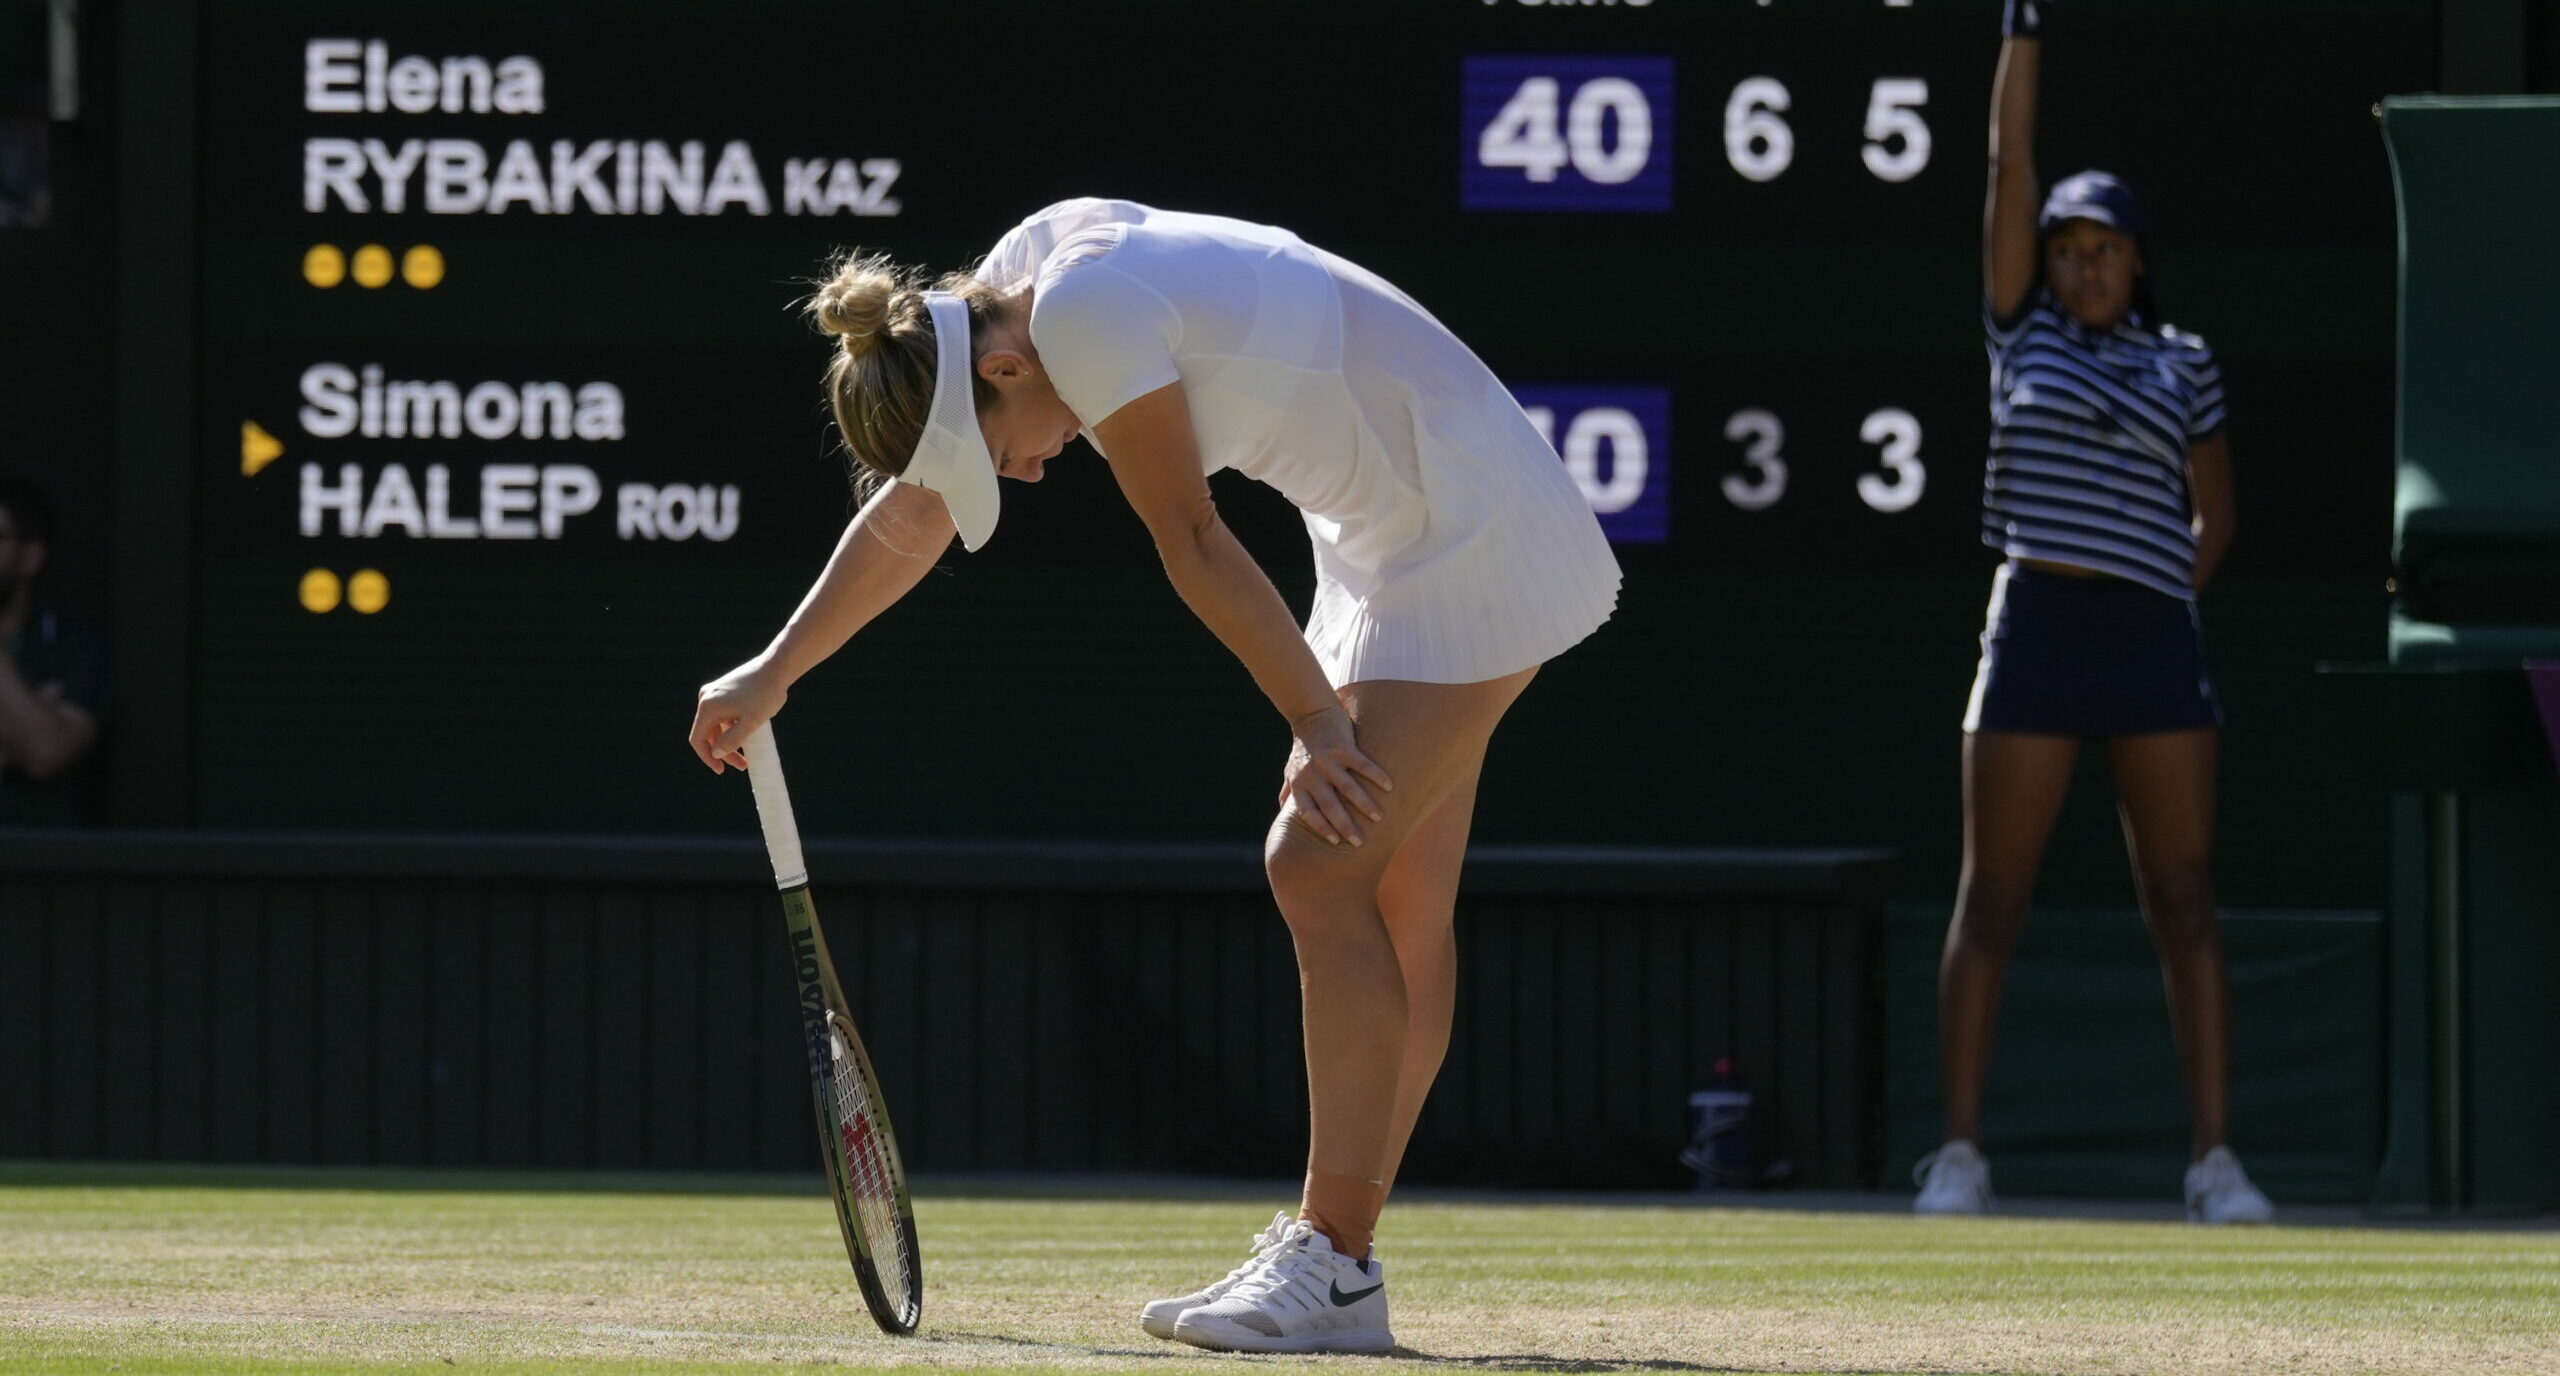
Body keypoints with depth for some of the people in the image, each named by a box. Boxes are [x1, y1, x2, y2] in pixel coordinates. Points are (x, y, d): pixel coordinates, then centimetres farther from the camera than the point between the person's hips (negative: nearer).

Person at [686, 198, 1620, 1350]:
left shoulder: (1087, 317, -24)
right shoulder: (1022, 276, 5)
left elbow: (1192, 545, -17)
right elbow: (917, 511, 17)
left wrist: (1317, 718, -11)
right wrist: (773, 673, 23)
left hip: (1471, 537, -10)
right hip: (1388, 541, 10)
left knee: (1320, 869, -12)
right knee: (1394, 909, 9)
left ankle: (1334, 1269, -11)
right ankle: (1329, 1247, 11)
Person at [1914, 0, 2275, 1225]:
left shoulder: (2183, 365, 11)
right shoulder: (2024, 332, 7)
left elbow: (2214, 513, 20)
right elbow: (2009, 163, 3)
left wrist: (2172, 598, 8)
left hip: (2153, 637, 1)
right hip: (2036, 626, -1)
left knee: (2185, 902, -2)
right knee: (1992, 899, -1)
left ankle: (2214, 1160, -3)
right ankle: (1959, 1155, 2)